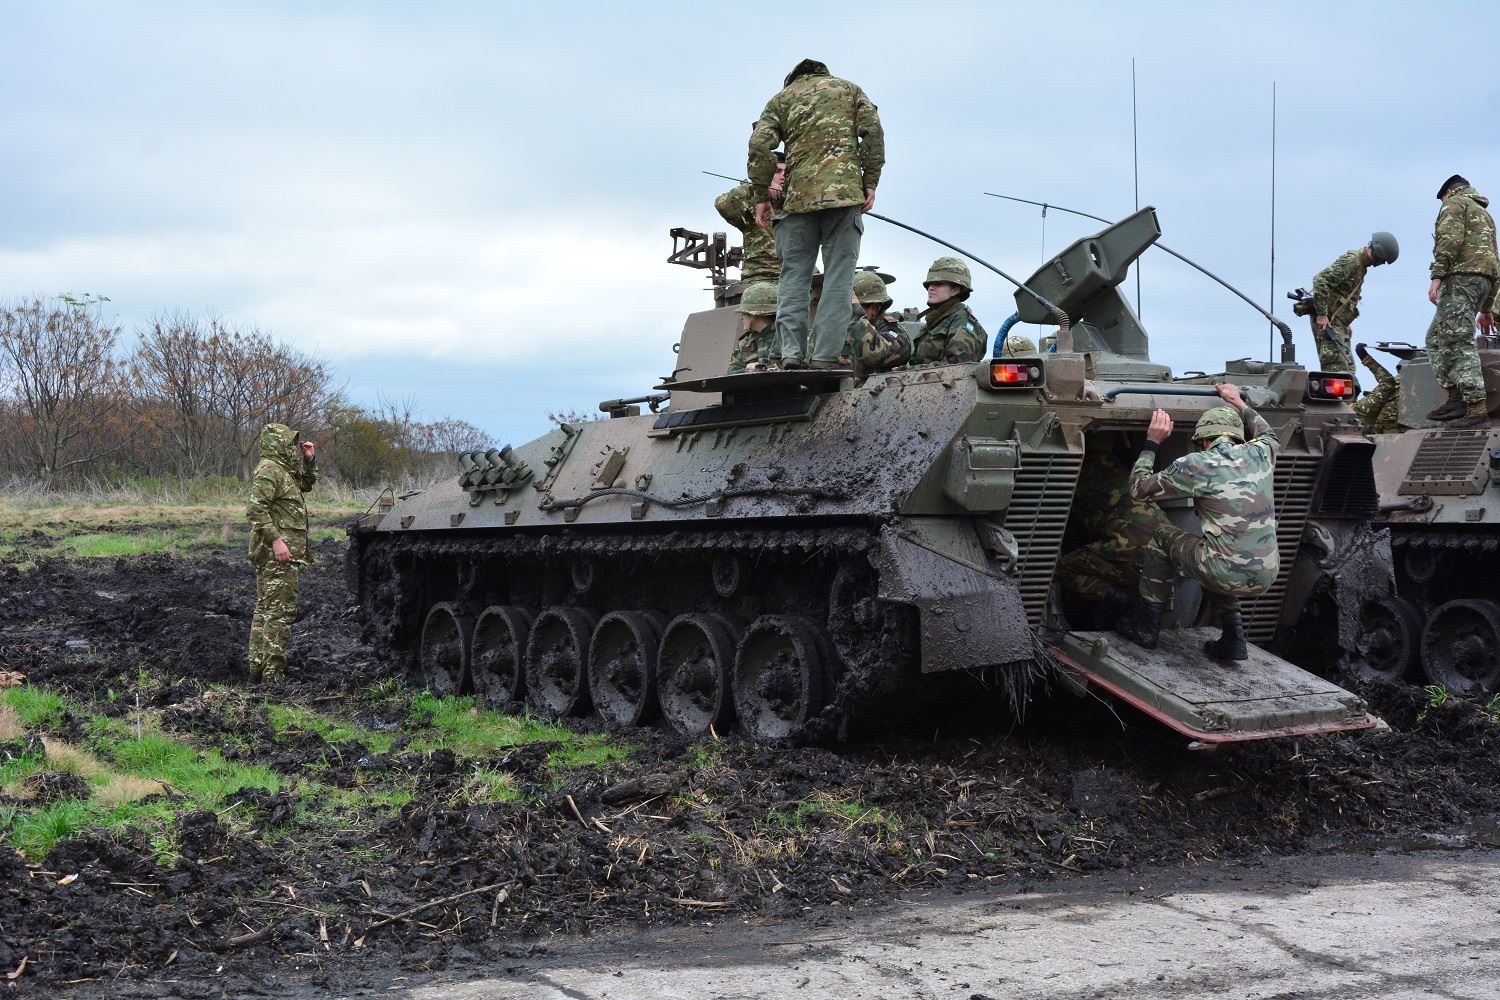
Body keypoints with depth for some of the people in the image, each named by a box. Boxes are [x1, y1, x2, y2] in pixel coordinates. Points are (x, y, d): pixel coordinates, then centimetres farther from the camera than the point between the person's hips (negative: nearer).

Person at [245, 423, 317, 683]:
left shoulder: (283, 471, 17)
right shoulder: (268, 470, -13)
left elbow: (307, 484, 35)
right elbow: (256, 509, -22)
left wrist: (309, 461, 19)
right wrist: (276, 539, -27)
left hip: (274, 555, 11)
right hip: (277, 554, -11)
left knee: (265, 610, 14)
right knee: (280, 612, -11)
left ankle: (257, 668, 21)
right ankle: (272, 674, -12)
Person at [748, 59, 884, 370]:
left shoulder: (781, 99, 18)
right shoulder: (849, 89, 19)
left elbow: (760, 146, 3)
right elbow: (873, 132, 4)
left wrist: (761, 196, 7)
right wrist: (870, 182, 4)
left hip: (799, 196, 1)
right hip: (845, 192, -1)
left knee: (794, 275, 5)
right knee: (838, 277, -2)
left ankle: (791, 352, -7)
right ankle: (825, 356, -11)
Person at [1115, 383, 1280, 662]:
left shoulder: (1196, 465, -6)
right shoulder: (1258, 454, 7)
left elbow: (1139, 488, 6)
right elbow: (1270, 436, 36)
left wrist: (1152, 443, 15)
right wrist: (1238, 403, 44)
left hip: (1227, 575, -5)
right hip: (1266, 577, 6)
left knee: (1162, 536, 18)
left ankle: (1146, 625, 23)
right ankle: (1233, 637, 23)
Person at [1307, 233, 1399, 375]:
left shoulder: (1361, 265, 19)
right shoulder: (1351, 260, -13)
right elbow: (1320, 280, -23)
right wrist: (1322, 314, -26)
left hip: (1340, 323, 10)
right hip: (1327, 321, -10)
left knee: (1348, 368, 9)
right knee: (1337, 367, -18)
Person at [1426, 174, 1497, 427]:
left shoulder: (1455, 203, 6)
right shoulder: (1484, 214, 32)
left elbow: (1450, 239, -14)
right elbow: (1493, 261, 30)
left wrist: (1437, 276, -20)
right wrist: (1487, 308, 29)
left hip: (1461, 276, -9)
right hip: (1484, 280, 9)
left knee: (1459, 341, -14)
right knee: (1436, 338, 13)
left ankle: (1476, 407, -22)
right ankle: (1456, 397, 3)